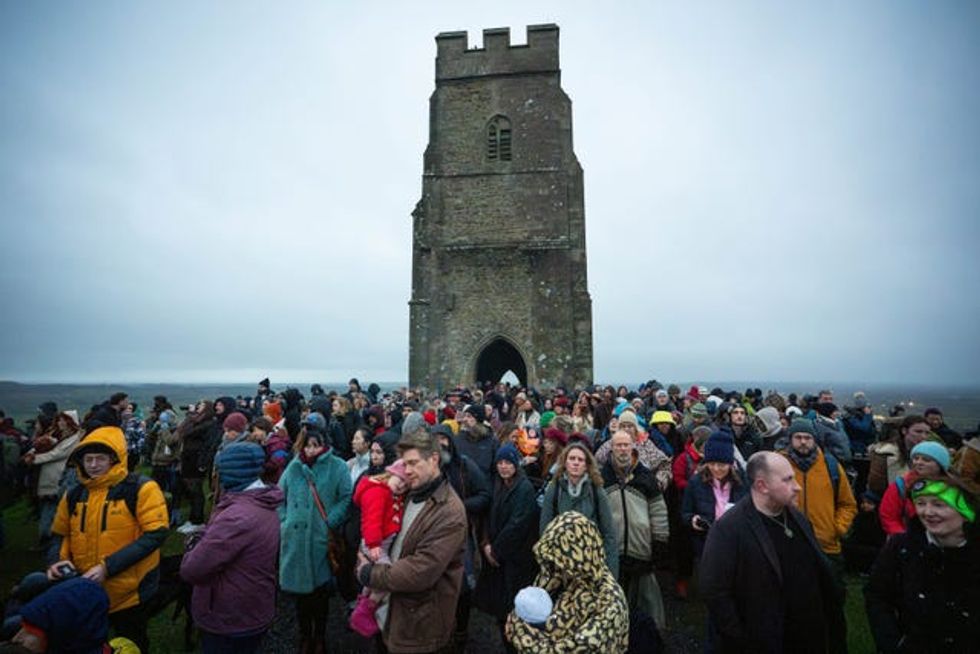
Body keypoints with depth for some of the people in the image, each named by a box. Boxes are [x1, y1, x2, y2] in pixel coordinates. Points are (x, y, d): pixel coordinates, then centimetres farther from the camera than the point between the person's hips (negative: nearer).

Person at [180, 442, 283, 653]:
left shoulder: (237, 516, -31)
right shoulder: (264, 506, 0)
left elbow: (191, 570, -27)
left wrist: (195, 547, -8)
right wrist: (205, 538, -4)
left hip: (228, 621, -8)